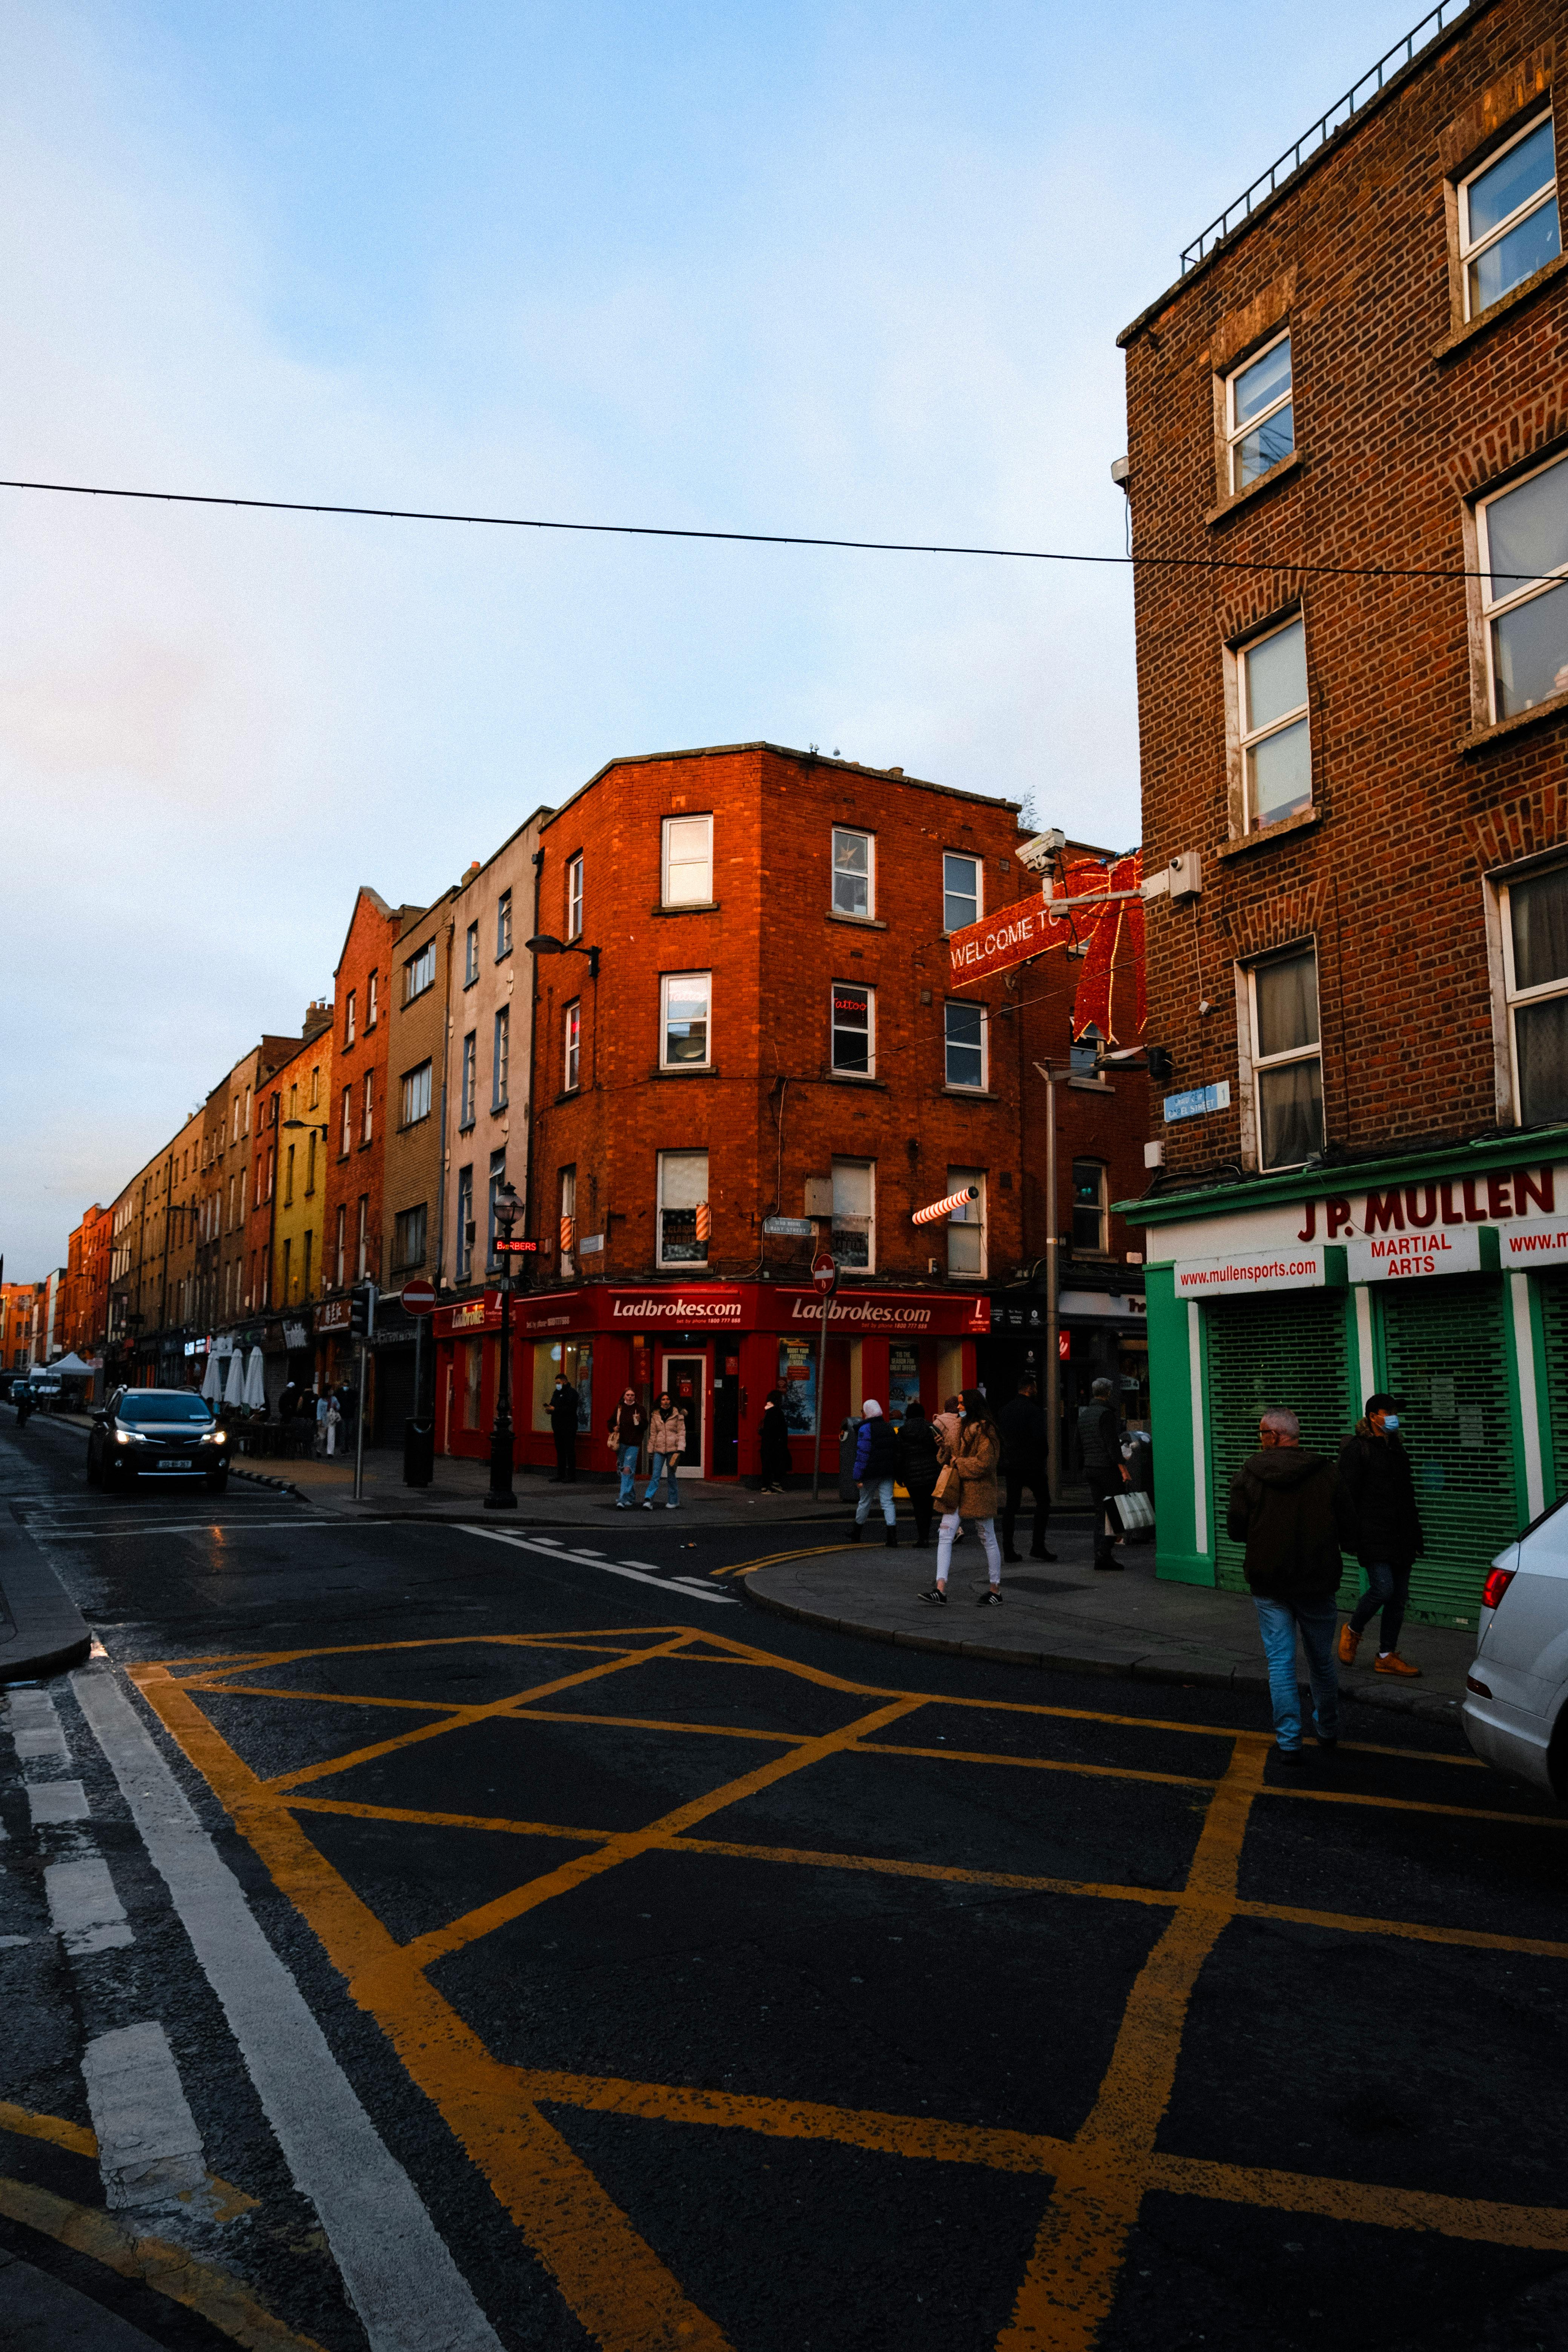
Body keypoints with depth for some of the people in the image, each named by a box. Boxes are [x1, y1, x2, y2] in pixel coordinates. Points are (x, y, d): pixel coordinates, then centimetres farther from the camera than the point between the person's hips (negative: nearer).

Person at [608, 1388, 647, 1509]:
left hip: (634, 1444, -4)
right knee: (621, 1470, 12)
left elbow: (645, 1426, 0)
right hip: (621, 1443, 5)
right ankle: (632, 1497, 29)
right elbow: (611, 1422, 18)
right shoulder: (619, 1408, 7)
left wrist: (639, 1421, -19)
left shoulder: (639, 1409, -1)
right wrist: (614, 1428, -1)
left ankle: (624, 1500, -18)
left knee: (628, 1470, -15)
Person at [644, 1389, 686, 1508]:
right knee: (655, 1476, -8)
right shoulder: (655, 1415, 8)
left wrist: (680, 1449, -11)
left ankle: (673, 1502, 19)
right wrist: (651, 1451, 10)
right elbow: (653, 1434, 11)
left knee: (671, 1477, 7)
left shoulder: (677, 1415, 1)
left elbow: (682, 1432, -2)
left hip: (673, 1449, -2)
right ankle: (648, 1501, -15)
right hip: (659, 1450, 2)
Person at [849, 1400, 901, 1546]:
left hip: (871, 1473, -5)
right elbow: (896, 1450, 16)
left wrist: (858, 1477, -14)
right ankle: (892, 1536, -13)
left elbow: (862, 1454, -15)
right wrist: (896, 1473, 20)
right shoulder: (889, 1427, 11)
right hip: (888, 1472, 5)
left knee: (865, 1502, 10)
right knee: (887, 1502, 1)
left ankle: (855, 1535, 28)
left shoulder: (866, 1429, -11)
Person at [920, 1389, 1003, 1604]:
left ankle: (996, 1591, 17)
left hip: (979, 1492, -9)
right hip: (957, 1491, 9)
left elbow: (983, 1464, -21)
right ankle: (941, 1589, -5)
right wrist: (945, 1448, 3)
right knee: (944, 1536, -2)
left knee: (988, 1540, 4)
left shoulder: (985, 1431, -13)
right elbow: (950, 1456, 24)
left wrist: (957, 1462, -12)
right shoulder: (962, 1426, 16)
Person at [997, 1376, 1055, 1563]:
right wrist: (1042, 1456, -4)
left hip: (1010, 1463, 7)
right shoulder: (1032, 1409, -13)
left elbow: (999, 1436, 13)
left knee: (1011, 1505, 8)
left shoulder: (1005, 1409, 10)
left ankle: (1008, 1549, 6)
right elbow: (1039, 1437, -19)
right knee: (1043, 1501, 4)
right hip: (1031, 1463, -7)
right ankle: (1037, 1546, -1)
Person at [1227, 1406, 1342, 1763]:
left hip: (1269, 1583, -1)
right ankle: (1327, 1730, 34)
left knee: (1280, 1661, 4)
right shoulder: (1327, 1472, -6)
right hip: (1317, 1582, 2)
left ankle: (1289, 1741, 0)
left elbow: (1236, 1531, -2)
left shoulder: (1249, 1474, -8)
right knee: (1321, 1660, 18)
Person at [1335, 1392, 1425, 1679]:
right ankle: (1352, 1631, 10)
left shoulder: (1396, 1447, 18)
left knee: (1399, 1595, 7)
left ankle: (1387, 1656, 16)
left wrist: (1416, 1536, 20)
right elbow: (1346, 1496, -10)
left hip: (1400, 1537, 8)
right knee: (1383, 1588, -17)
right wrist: (1351, 1538, -16)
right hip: (1373, 1535, -8)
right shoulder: (1356, 1448, -6)